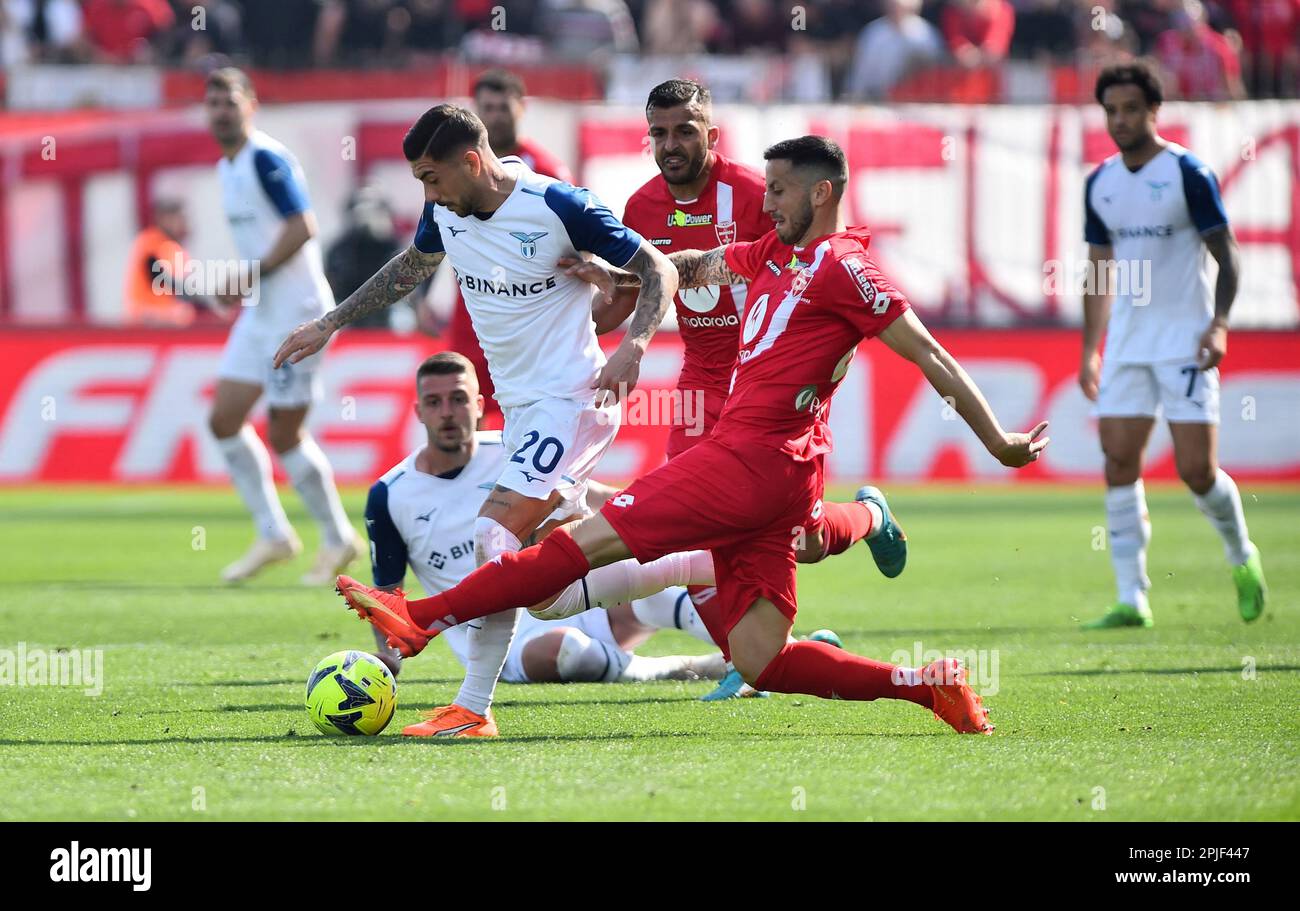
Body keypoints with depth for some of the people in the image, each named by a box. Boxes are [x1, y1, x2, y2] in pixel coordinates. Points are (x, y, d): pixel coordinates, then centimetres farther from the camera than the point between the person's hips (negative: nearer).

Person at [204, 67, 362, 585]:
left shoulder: (267, 160, -15)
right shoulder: (227, 168, 14)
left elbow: (302, 228, -22)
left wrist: (253, 276, -20)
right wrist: (243, 286, 10)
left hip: (296, 314, -9)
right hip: (260, 316, 10)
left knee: (284, 436, -5)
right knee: (223, 420, 4)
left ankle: (338, 540, 11)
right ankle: (272, 536, 13)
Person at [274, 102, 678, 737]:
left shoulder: (558, 207, -19)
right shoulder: (446, 211, 1)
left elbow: (659, 271, -11)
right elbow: (410, 268, 23)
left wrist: (633, 346, -26)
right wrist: (329, 324, 24)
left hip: (571, 400, -9)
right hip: (519, 406, 9)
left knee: (496, 533, -21)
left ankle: (472, 707, -20)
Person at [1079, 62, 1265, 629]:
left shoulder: (1187, 173, -7)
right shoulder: (1100, 183, 10)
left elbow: (1226, 255, -7)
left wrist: (1218, 323, -21)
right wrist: (1090, 350, 15)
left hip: (1185, 340, -5)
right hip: (1127, 340, 5)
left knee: (1197, 470, -8)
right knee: (1120, 463, -5)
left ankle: (1243, 559, 20)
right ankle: (1131, 599, -3)